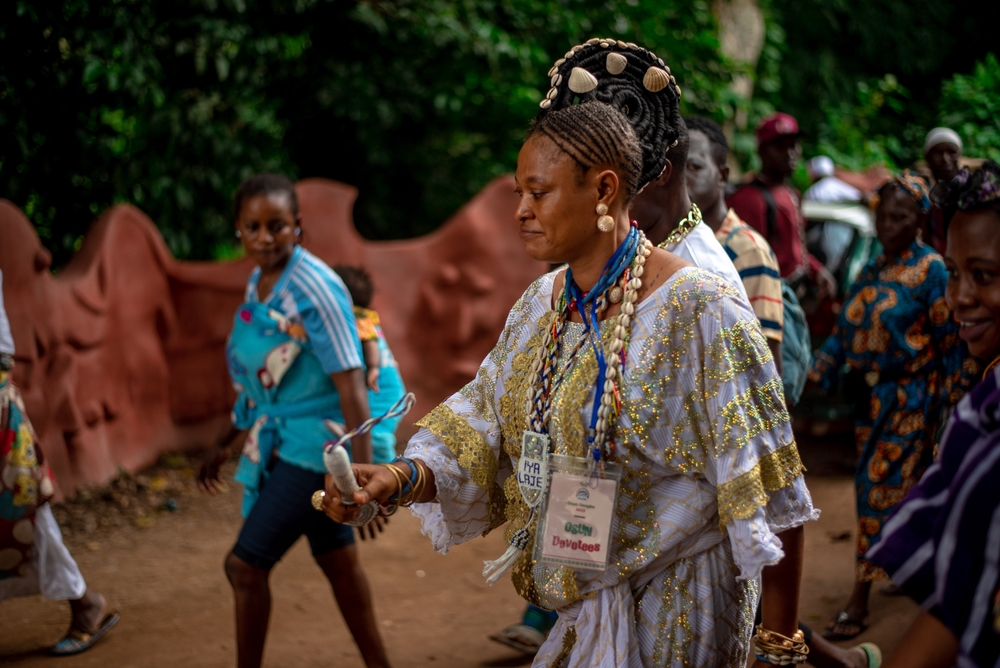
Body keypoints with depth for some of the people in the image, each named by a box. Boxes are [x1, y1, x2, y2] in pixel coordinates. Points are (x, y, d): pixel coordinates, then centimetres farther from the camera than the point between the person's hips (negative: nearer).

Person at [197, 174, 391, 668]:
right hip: (280, 441, 9)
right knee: (336, 560, 18)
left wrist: (362, 474, -31)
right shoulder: (258, 281, 5)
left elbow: (350, 383, -24)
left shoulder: (314, 288, -20)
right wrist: (224, 442, 22)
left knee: (246, 565, -8)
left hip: (314, 444, -9)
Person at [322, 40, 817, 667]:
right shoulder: (538, 308, 2)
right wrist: (400, 479, -18)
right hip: (578, 608, 7)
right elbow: (478, 449, 1)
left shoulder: (696, 309, -19)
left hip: (674, 615, -6)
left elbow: (768, 500, -18)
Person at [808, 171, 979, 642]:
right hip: (872, 397, 6)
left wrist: (954, 400, -10)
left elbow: (951, 341, -9)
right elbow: (844, 331, 14)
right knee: (905, 486, 14)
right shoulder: (871, 272, 11)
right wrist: (817, 374, 5)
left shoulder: (931, 271, -9)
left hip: (910, 399, -6)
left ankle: (859, 602, -2)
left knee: (882, 485, -7)